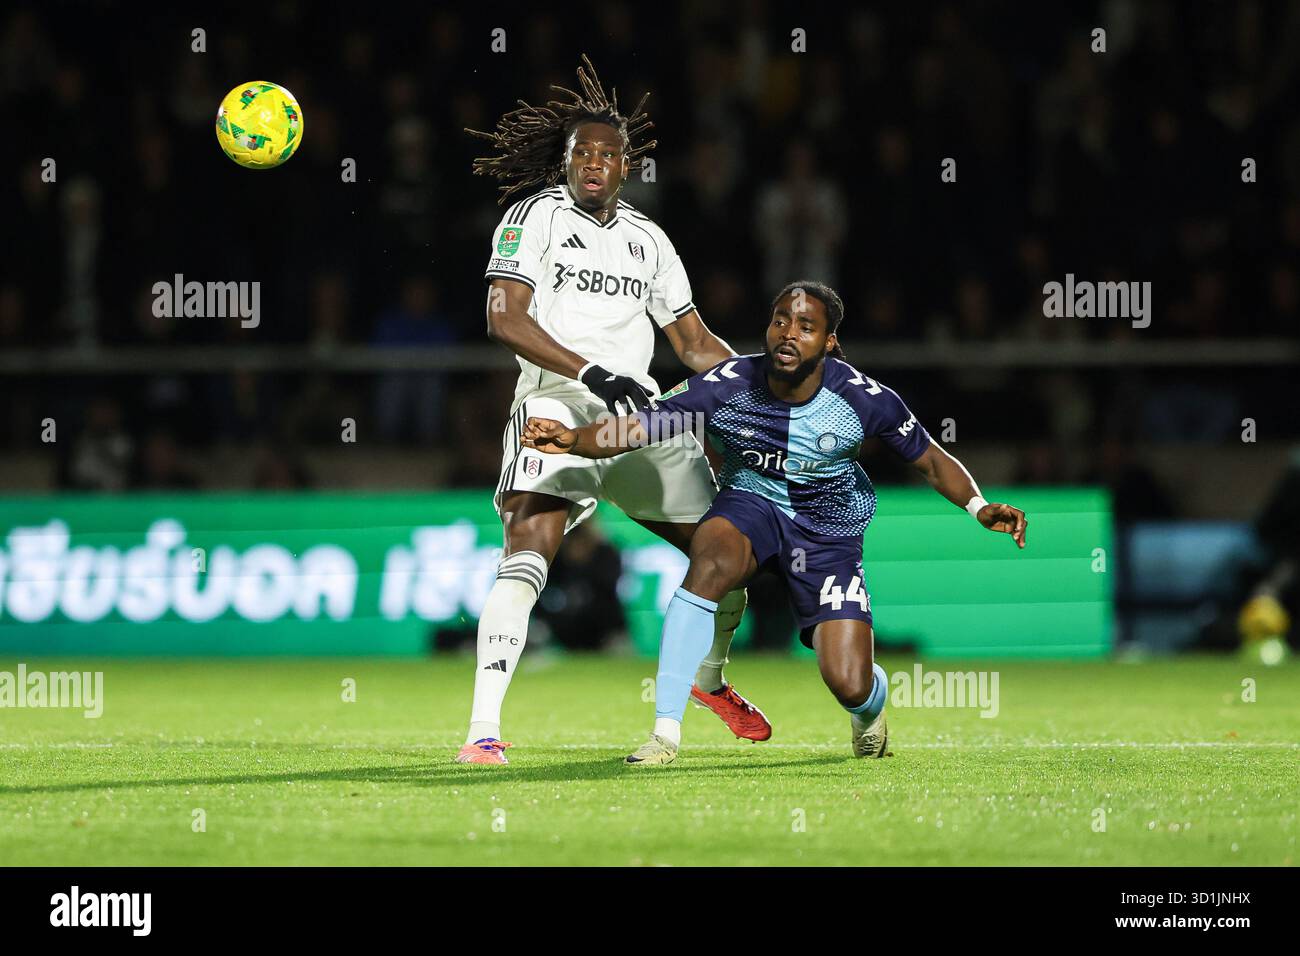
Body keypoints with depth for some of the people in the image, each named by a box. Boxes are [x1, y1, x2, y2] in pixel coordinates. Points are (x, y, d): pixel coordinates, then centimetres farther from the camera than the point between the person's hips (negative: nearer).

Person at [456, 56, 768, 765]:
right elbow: (504, 317, -11)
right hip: (558, 404, -6)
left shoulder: (647, 241, 18)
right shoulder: (534, 217, 2)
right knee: (528, 553, -27)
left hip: (638, 414, 6)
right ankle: (483, 730, -32)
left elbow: (694, 344, 22)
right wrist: (592, 374, -22)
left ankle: (709, 679, 39)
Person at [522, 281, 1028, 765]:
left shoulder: (863, 399, -19)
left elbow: (931, 460, -5)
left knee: (849, 687, -12)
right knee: (710, 561, -37)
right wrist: (571, 439, -40)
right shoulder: (730, 384, -20)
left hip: (830, 531, 0)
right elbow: (636, 427, -21)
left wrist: (979, 507, -22)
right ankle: (665, 732, -33)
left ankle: (870, 704, 33)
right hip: (750, 505, 0)